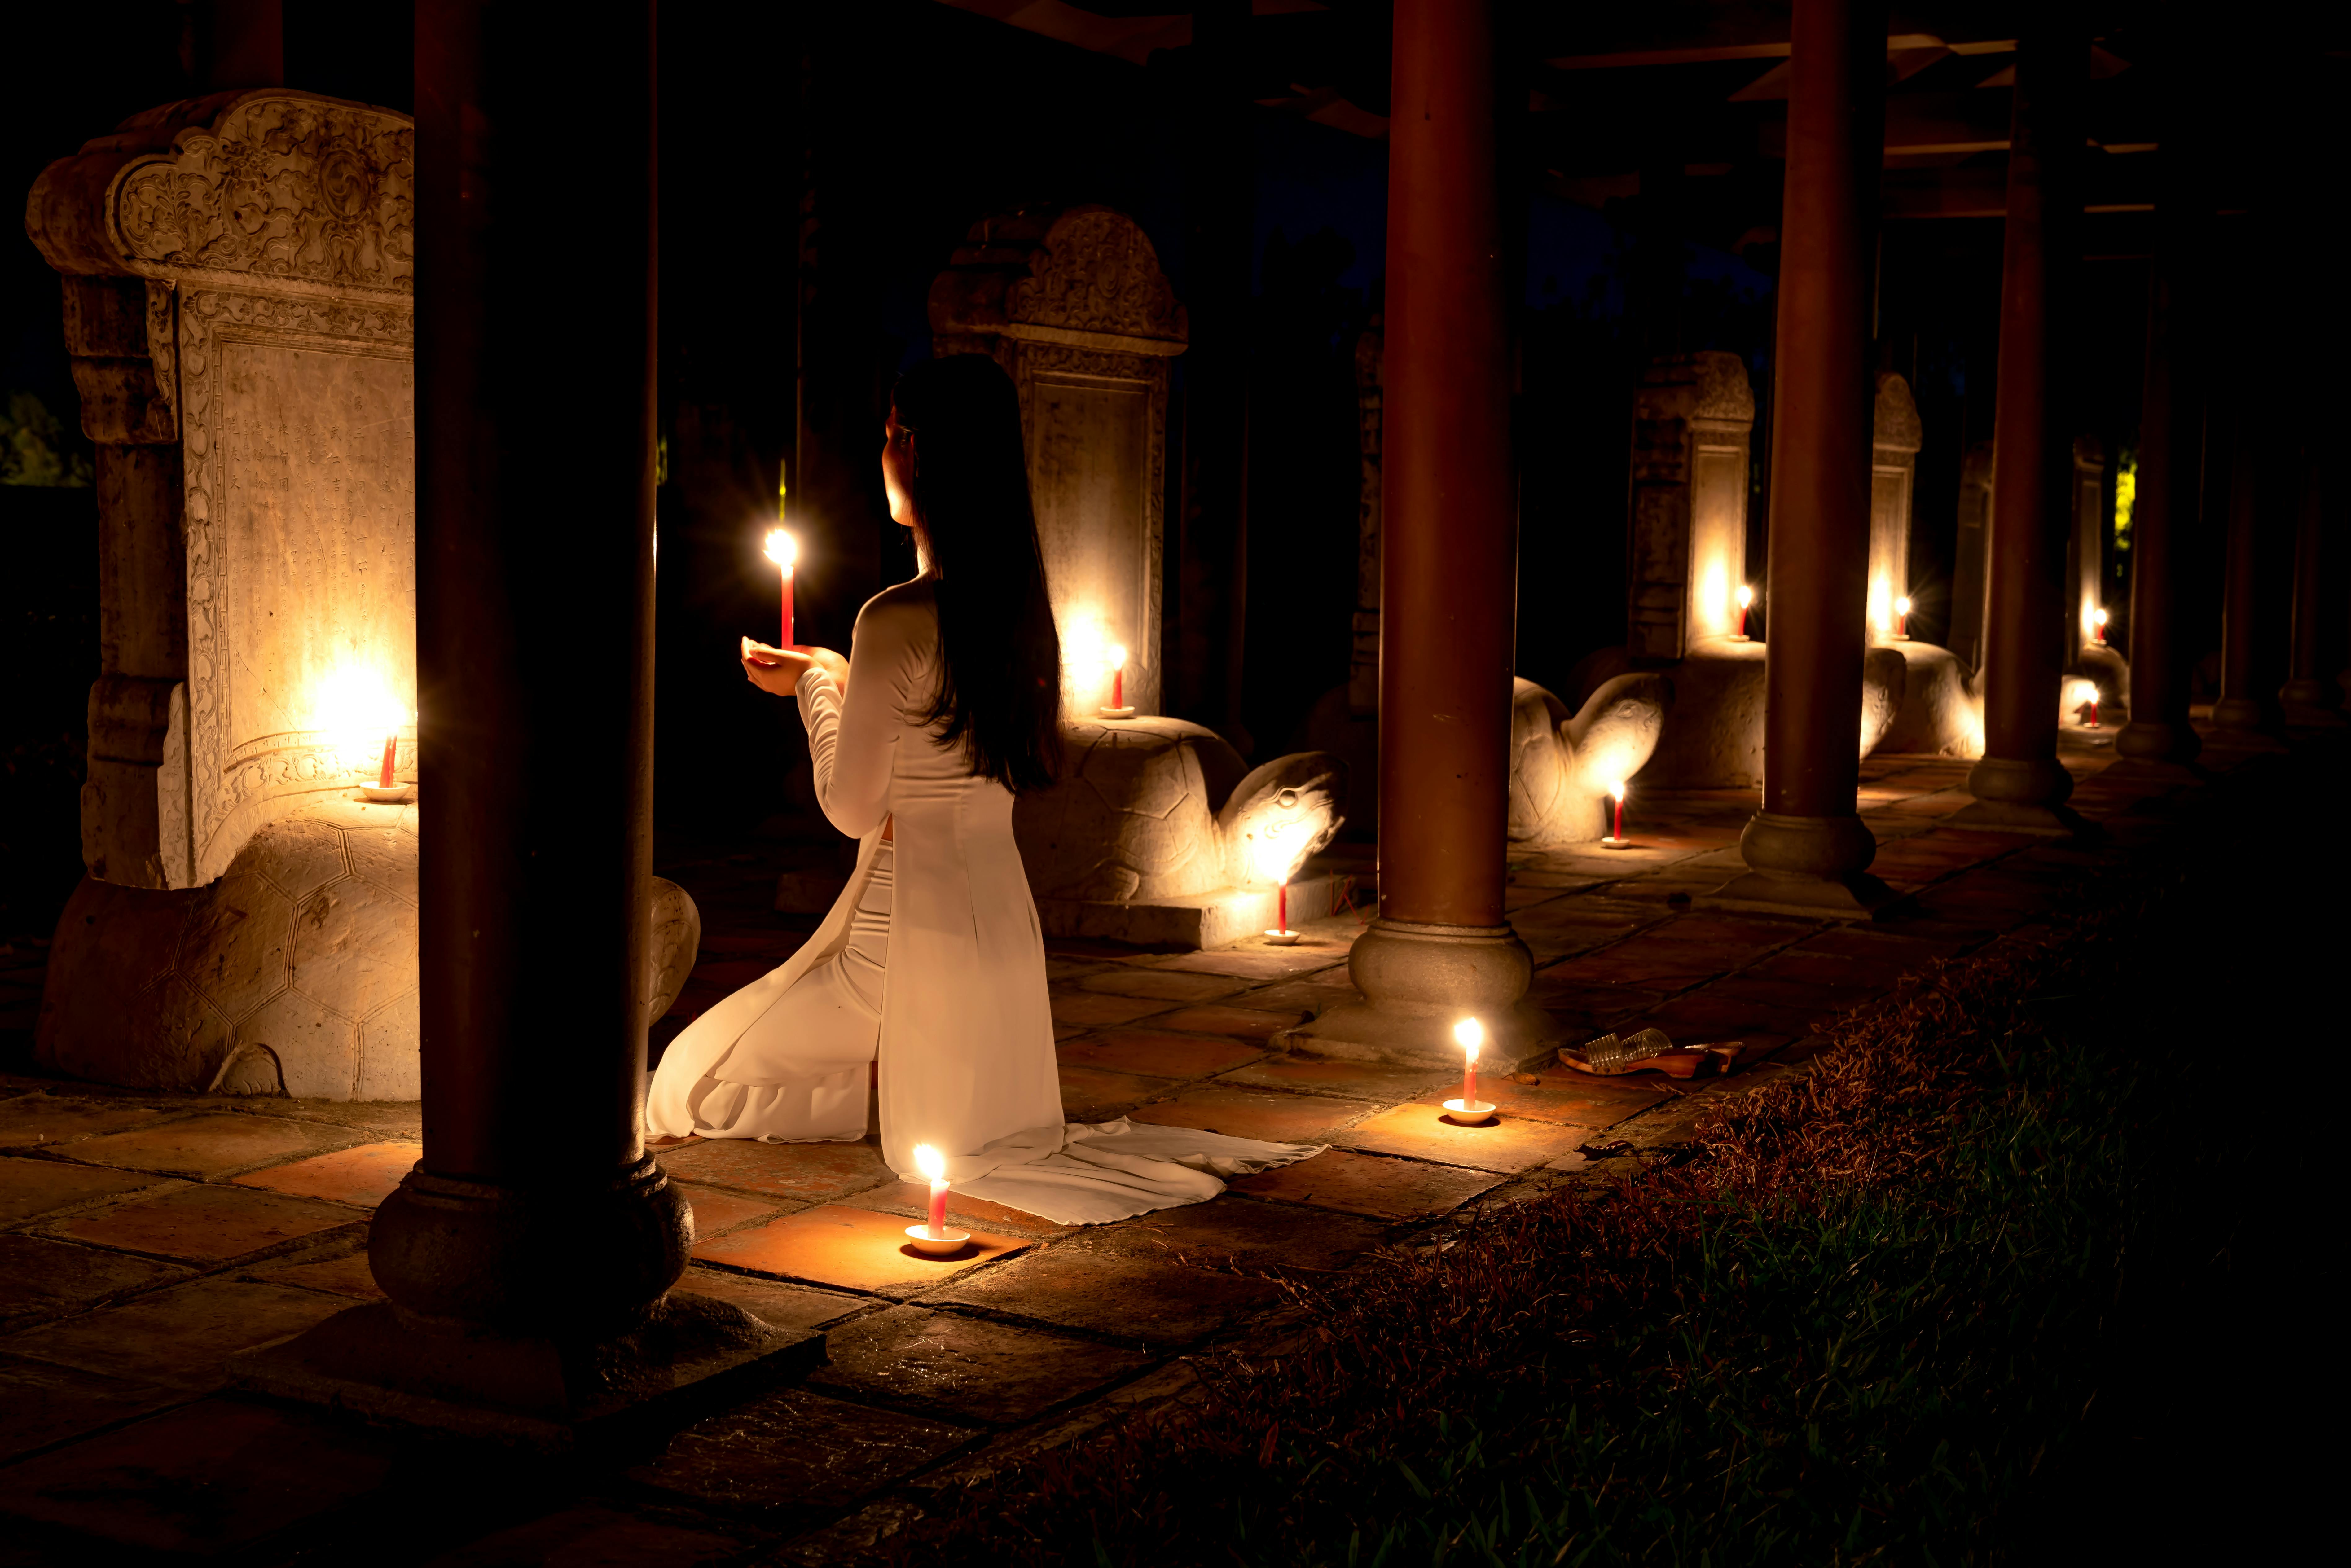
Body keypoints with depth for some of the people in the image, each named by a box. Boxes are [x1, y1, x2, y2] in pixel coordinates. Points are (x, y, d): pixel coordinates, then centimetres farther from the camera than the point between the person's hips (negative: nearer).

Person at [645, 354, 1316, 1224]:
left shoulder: (897, 621, -21)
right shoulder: (1021, 608, 4)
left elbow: (853, 808, -14)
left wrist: (811, 686, 1)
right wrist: (839, 679, 21)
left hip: (912, 921, -8)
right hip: (1002, 901, 8)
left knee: (697, 1075, 8)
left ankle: (886, 1073, -1)